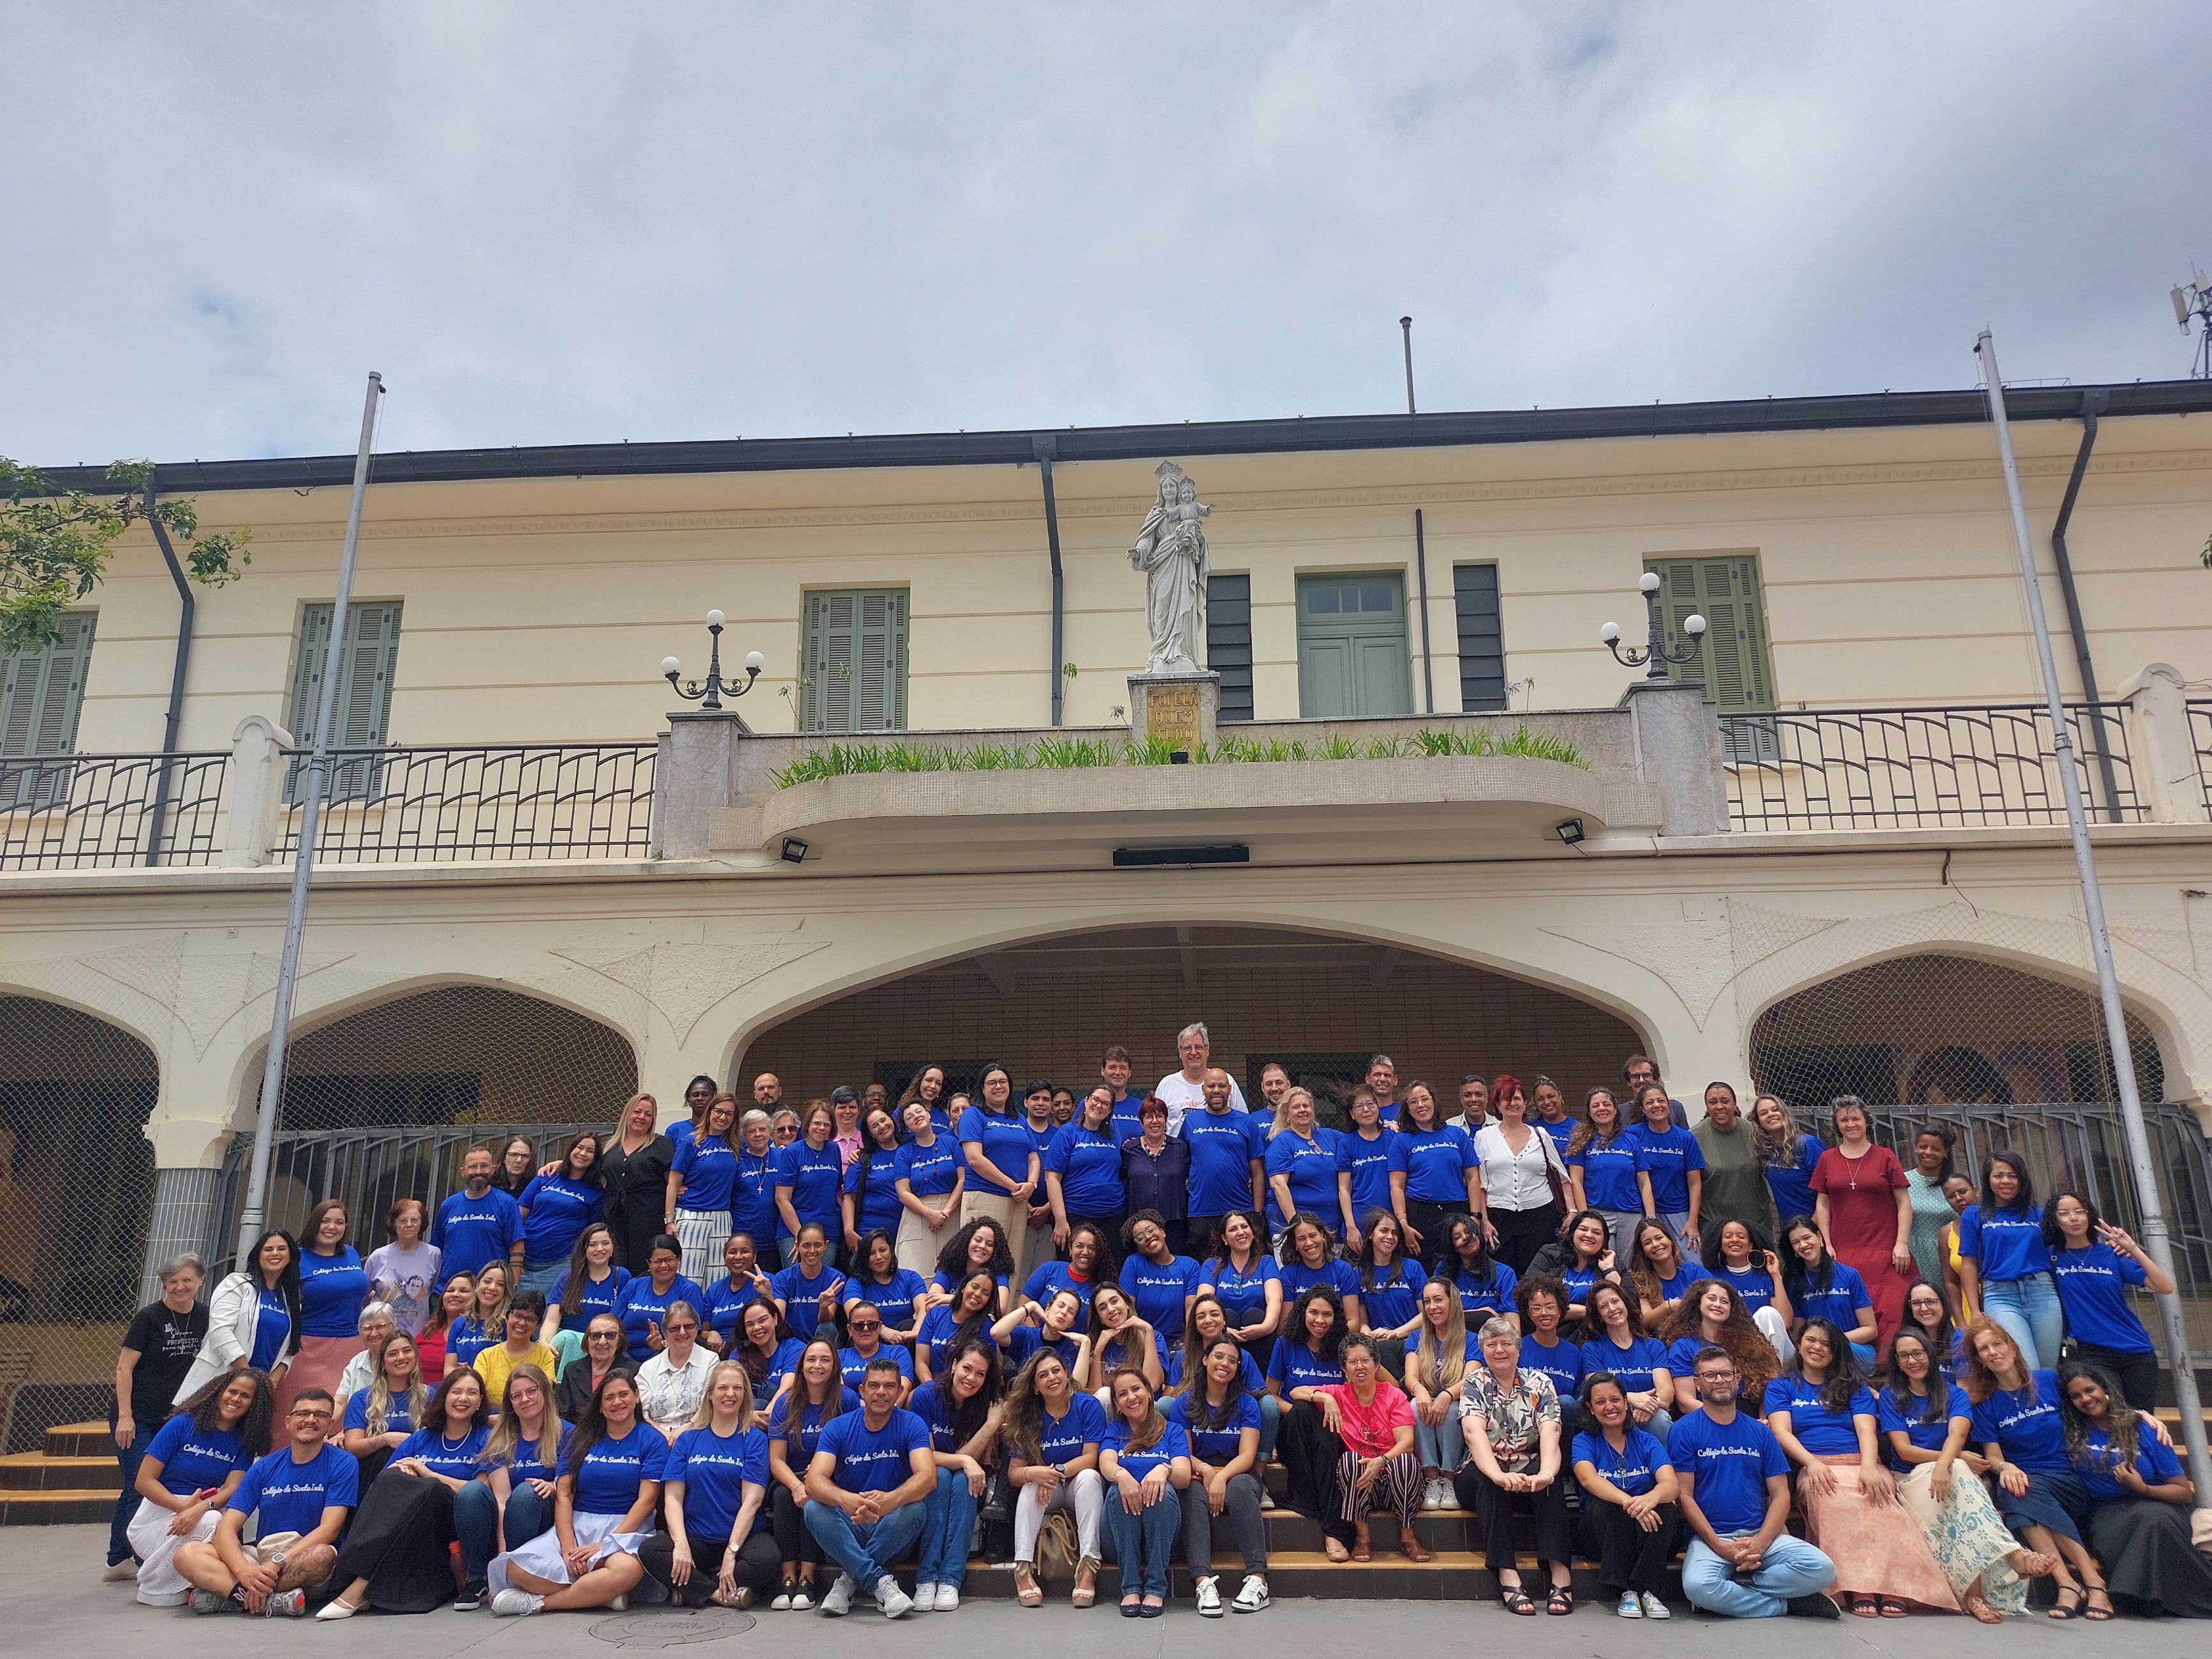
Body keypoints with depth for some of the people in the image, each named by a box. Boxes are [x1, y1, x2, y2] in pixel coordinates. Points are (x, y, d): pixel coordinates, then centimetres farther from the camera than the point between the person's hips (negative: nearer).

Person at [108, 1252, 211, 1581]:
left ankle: (118, 1561, 21)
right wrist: (125, 1417, -16)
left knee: (133, 1490, 12)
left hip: (170, 1418, 5)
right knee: (141, 1488, -6)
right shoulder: (149, 1317, -11)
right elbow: (124, 1368, -11)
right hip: (135, 1418, -5)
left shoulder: (202, 1318, 4)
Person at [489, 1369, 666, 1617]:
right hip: (577, 1525, 2)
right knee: (518, 1568, -26)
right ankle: (600, 1592, -12)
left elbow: (647, 1499, -5)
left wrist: (607, 1544, -16)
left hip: (627, 1529, -2)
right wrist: (568, 1547, -11)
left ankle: (538, 1602, -20)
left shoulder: (651, 1440, 4)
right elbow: (563, 1494, 5)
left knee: (628, 1569, -38)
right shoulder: (582, 1438, 14)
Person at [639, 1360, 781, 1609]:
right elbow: (673, 1498, 1)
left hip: (743, 1536, -2)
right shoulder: (688, 1439, 10)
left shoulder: (754, 1439, 4)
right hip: (696, 1539, 2)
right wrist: (681, 1545, -15)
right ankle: (726, 1595, -19)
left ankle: (690, 1588, -14)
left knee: (767, 1559, -33)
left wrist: (731, 1553, -17)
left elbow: (751, 1502, -6)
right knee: (649, 1550, -26)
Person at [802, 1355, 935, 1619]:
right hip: (848, 1530, 1)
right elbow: (815, 1480, -19)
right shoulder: (838, 1427, -4)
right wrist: (846, 1500, -44)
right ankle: (880, 1582, -26)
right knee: (814, 1508, -27)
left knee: (916, 1506, -31)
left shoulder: (911, 1425, -6)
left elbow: (928, 1477, -23)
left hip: (893, 1533, -1)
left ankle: (851, 1579, -18)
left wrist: (890, 1500, -45)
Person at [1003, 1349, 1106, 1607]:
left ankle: (1088, 1564, -39)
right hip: (1045, 1495, 2)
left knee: (1089, 1477, -33)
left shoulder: (1088, 1406, -10)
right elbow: (1013, 1473, -11)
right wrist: (1032, 1474, -34)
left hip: (1081, 1489, -2)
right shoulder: (1027, 1416, -5)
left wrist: (1056, 1472, -30)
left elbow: (1091, 1458, -15)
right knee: (1031, 1484, -29)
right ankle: (1023, 1567, -37)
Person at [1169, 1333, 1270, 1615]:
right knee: (1194, 1494, -34)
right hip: (1197, 1477, 0)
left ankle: (1258, 1577, -38)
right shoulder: (1184, 1404, 5)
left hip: (1237, 1475, 0)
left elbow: (1247, 1455, -6)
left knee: (1240, 1487, -34)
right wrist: (1205, 1470, -21)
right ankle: (1202, 1581, -47)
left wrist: (1222, 1477, -25)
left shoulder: (1246, 1404, 4)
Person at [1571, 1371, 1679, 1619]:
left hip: (1649, 1536, 1)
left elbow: (1673, 1485, -17)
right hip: (1602, 1536, -1)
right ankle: (1624, 1591, -27)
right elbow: (1588, 1479, -25)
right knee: (1604, 1505, -32)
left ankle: (1648, 1590, -23)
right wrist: (1628, 1502, -46)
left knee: (1664, 1507, -29)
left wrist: (1651, 1498, -43)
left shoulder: (1647, 1442, 2)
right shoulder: (1584, 1442, -2)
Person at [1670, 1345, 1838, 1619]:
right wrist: (1722, 1547, -14)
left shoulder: (1760, 1432, 12)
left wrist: (1759, 1543, -10)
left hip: (1761, 1536, 3)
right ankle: (1786, 1603, -12)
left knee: (1821, 1569, -22)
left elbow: (1780, 1495, 7)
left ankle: (1734, 1588, -11)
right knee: (1698, 1586, -34)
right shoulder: (1685, 1431, 1)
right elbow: (1684, 1496, -4)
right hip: (1710, 1537, -3)